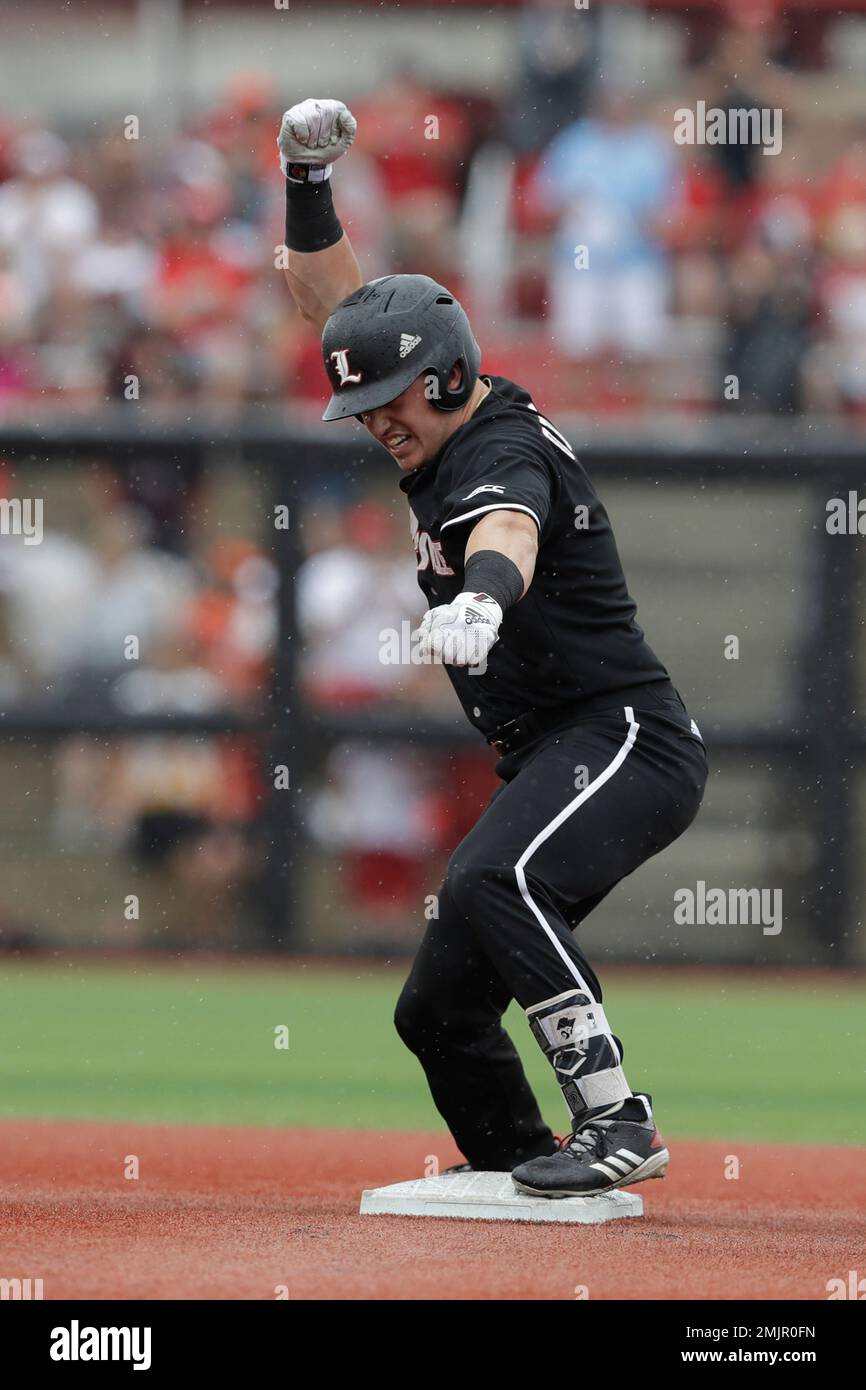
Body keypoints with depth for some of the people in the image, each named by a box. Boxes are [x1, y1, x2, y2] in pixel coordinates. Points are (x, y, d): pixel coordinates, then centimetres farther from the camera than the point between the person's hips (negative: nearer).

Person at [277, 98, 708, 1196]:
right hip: (548, 763, 10)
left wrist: (478, 598, -65)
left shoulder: (502, 451, -17)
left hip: (625, 737, -10)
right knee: (437, 1011, 7)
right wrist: (307, 180, 4)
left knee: (488, 886, -35)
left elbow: (507, 532, -42)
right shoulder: (437, 433, 11)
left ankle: (617, 1121, -35)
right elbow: (330, 300, 19)